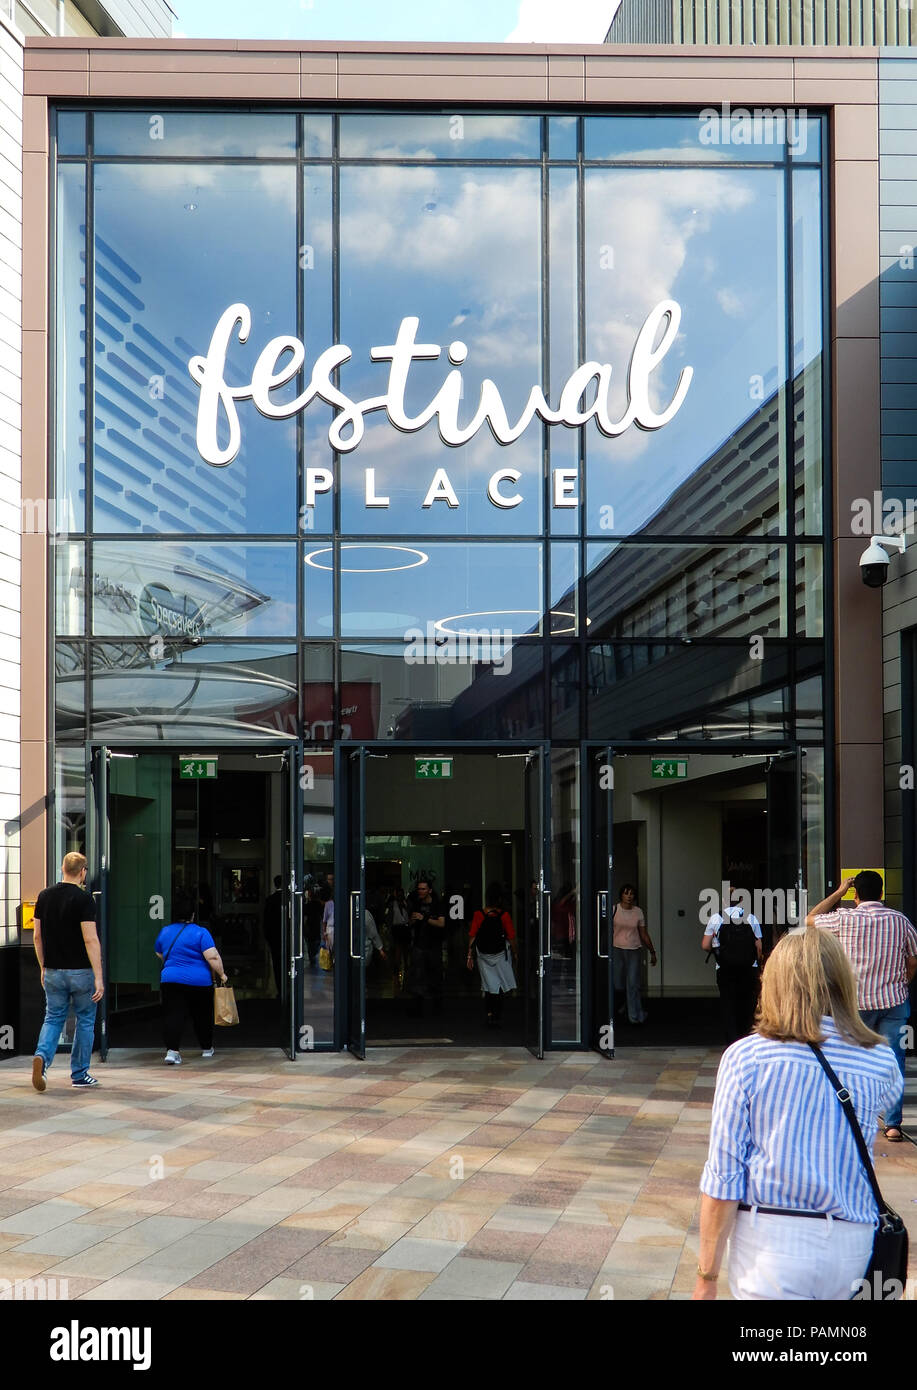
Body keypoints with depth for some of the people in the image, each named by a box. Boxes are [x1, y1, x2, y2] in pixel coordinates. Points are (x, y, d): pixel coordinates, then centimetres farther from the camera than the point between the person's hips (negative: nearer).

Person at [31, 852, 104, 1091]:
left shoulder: (44, 896, 4)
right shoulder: (83, 898, -14)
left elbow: (37, 937, 9)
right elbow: (90, 940, -19)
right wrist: (98, 977, -17)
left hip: (53, 972, 4)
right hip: (81, 972, -4)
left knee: (53, 1018, 12)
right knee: (85, 1021, 10)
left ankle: (42, 1056, -14)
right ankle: (80, 1075, 15)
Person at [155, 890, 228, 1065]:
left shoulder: (165, 932, 8)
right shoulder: (201, 932, -8)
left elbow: (160, 955, 24)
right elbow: (212, 957, -15)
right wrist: (221, 975, -2)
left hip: (170, 980, 2)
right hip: (200, 982, -2)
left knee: (172, 1016, -4)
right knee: (202, 1016, 15)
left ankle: (172, 1050, -21)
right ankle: (206, 1048, 31)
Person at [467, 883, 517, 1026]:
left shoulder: (478, 914, -6)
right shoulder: (504, 916, -12)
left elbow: (472, 936, -4)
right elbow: (511, 938, -8)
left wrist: (470, 956, 2)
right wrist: (514, 955, 6)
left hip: (483, 955, 2)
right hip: (500, 955, -2)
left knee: (489, 987, 11)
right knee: (500, 987, 9)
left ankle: (489, 1014, -3)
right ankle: (496, 1017, 6)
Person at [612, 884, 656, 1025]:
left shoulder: (638, 912, 3)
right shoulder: (614, 910, -2)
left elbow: (644, 934, 11)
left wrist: (652, 951, 12)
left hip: (634, 950, 1)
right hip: (617, 949, -1)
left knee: (633, 984, -5)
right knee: (618, 985, 2)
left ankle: (635, 1016, 3)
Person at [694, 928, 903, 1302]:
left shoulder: (744, 1057, -9)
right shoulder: (881, 1062, -3)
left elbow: (723, 1177, -10)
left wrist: (706, 1277, -4)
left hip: (768, 1237, -3)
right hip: (850, 1244, 3)